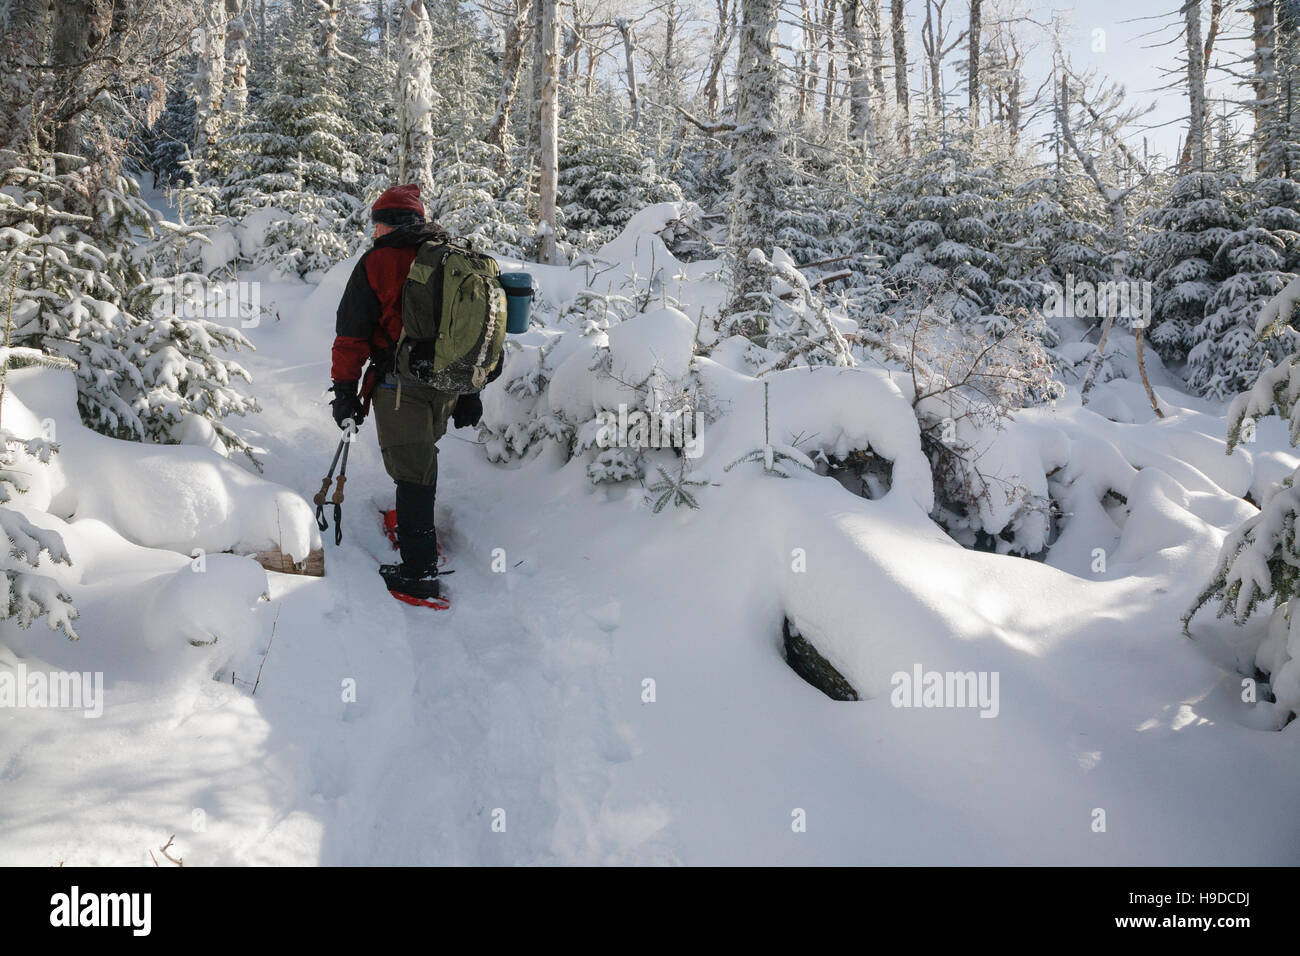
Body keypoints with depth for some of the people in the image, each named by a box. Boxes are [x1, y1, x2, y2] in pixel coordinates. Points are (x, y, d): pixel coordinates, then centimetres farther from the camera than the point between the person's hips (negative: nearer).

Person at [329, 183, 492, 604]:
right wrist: (469, 391, 20)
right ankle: (419, 528, 40)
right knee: (422, 458, 24)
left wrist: (345, 389, -2)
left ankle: (419, 575, -2)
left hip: (401, 385, -5)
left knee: (412, 472, -3)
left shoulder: (378, 262, -6)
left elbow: (352, 332, -8)